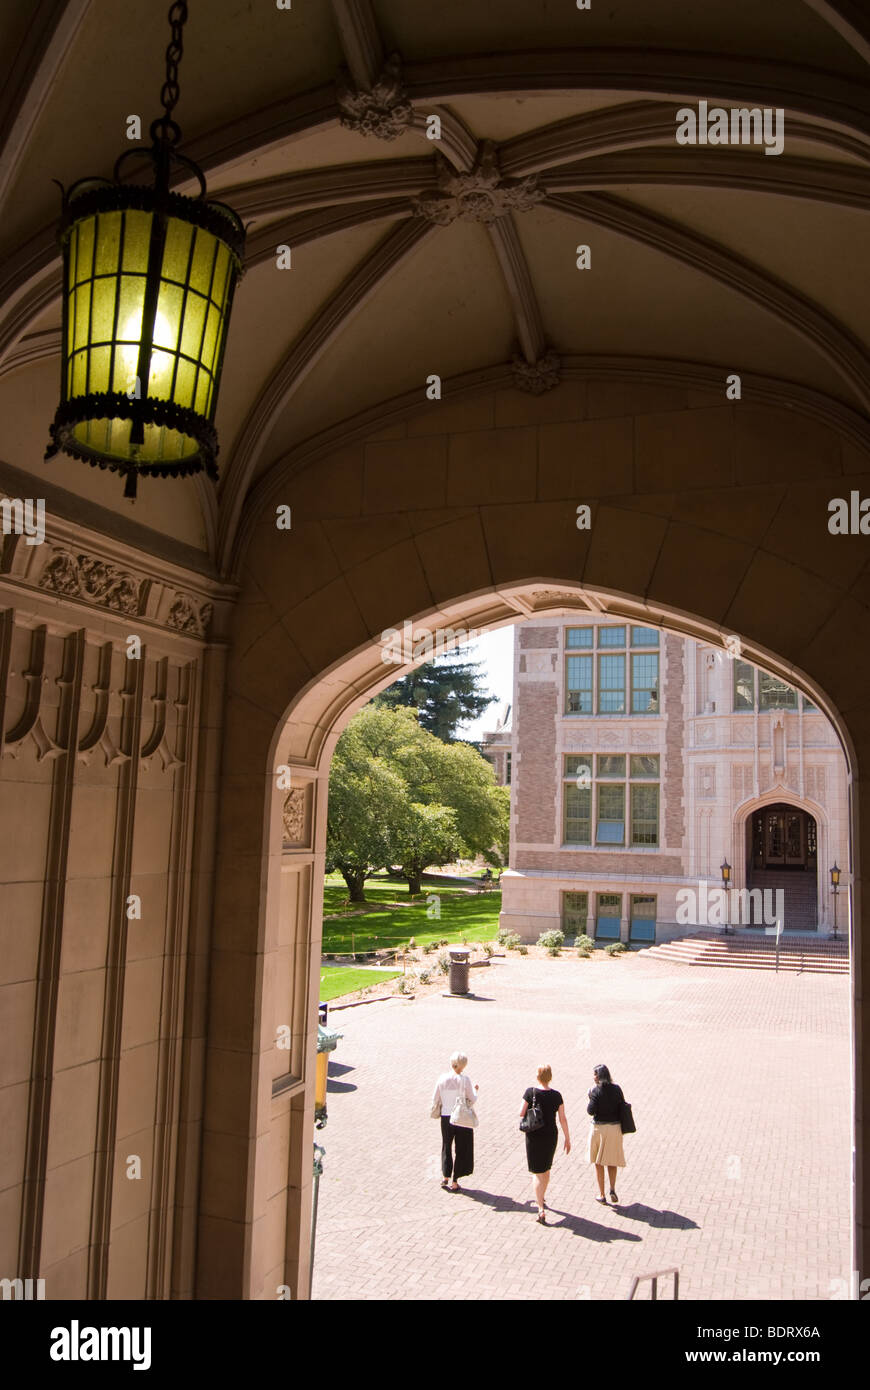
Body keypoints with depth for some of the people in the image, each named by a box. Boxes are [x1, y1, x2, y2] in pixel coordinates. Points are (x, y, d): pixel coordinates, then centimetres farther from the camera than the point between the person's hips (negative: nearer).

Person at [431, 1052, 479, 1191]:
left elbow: (435, 1100, 0)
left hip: (446, 1117, 3)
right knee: (461, 1149, 12)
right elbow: (472, 1100, -8)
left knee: (447, 1146, 23)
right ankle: (454, 1183, 16)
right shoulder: (464, 1080, -16)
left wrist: (434, 1111, 20)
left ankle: (445, 1178, 31)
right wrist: (475, 1090, 11)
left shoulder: (442, 1079, -7)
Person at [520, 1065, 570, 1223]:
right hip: (551, 1136, 3)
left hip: (534, 1136, -3)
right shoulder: (556, 1095, -7)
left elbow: (521, 1114, -11)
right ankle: (542, 1199, 43)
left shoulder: (530, 1092, -14)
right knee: (546, 1169, 24)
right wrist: (567, 1139, 7)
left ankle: (541, 1209, -10)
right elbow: (563, 1119, -3)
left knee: (537, 1173, 2)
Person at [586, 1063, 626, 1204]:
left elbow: (591, 1111, -17)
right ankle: (612, 1189, 1)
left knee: (598, 1162, 12)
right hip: (615, 1127, 3)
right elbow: (623, 1108, 3)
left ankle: (602, 1195, 13)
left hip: (599, 1127, -3)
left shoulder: (596, 1091, -14)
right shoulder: (617, 1089, -2)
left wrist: (590, 1097, -3)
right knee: (612, 1161, 19)